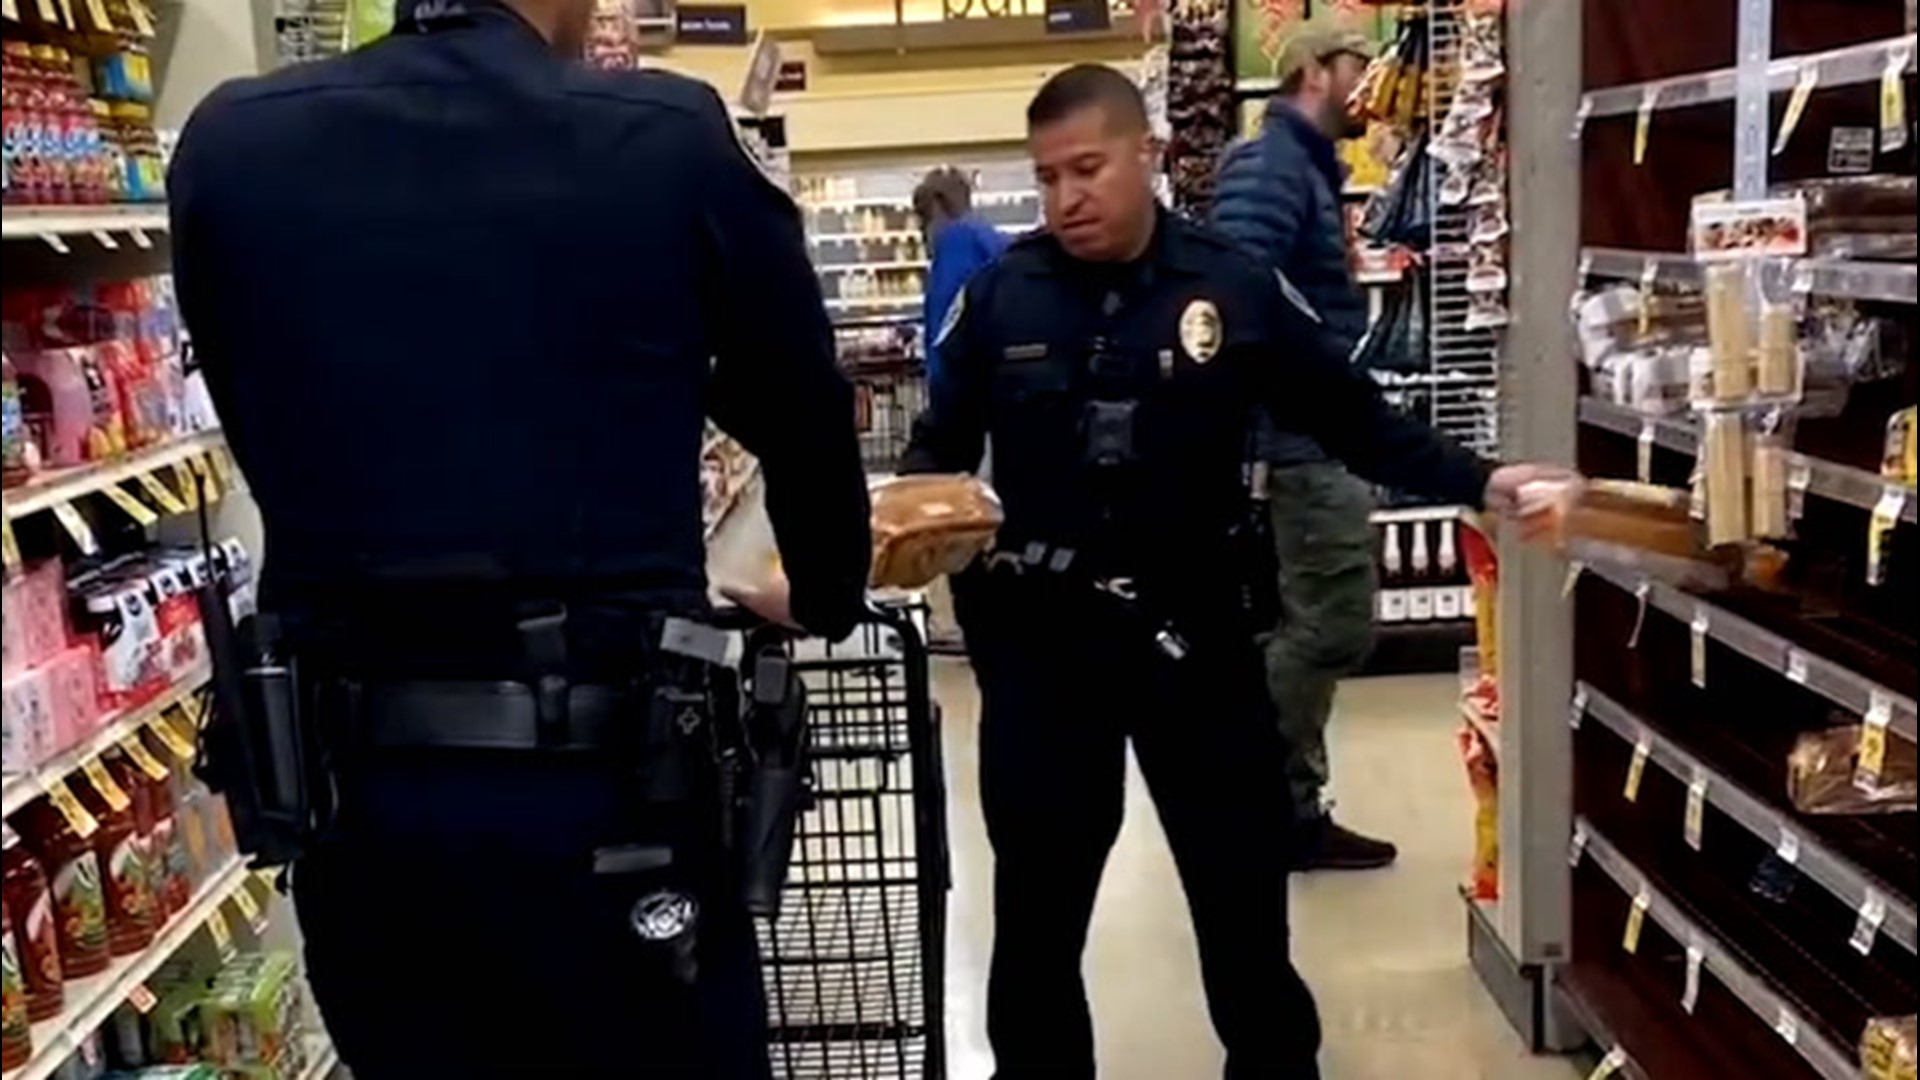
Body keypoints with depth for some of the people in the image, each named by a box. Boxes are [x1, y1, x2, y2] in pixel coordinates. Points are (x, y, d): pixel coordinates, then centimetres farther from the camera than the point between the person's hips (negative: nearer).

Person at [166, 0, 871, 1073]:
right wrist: (828, 600, 25)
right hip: (595, 790, -3)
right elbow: (804, 417, 6)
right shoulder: (670, 139, -7)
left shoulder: (230, 144, 2)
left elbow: (277, 439, 11)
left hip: (345, 788, 4)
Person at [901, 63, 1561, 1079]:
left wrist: (1479, 481, -10)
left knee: (1242, 887, 13)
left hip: (1192, 628, 0)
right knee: (1036, 903, 13)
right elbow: (941, 446, 6)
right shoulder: (999, 295, -2)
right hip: (1039, 636, 1)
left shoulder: (1235, 288, -5)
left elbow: (1351, 417, 0)